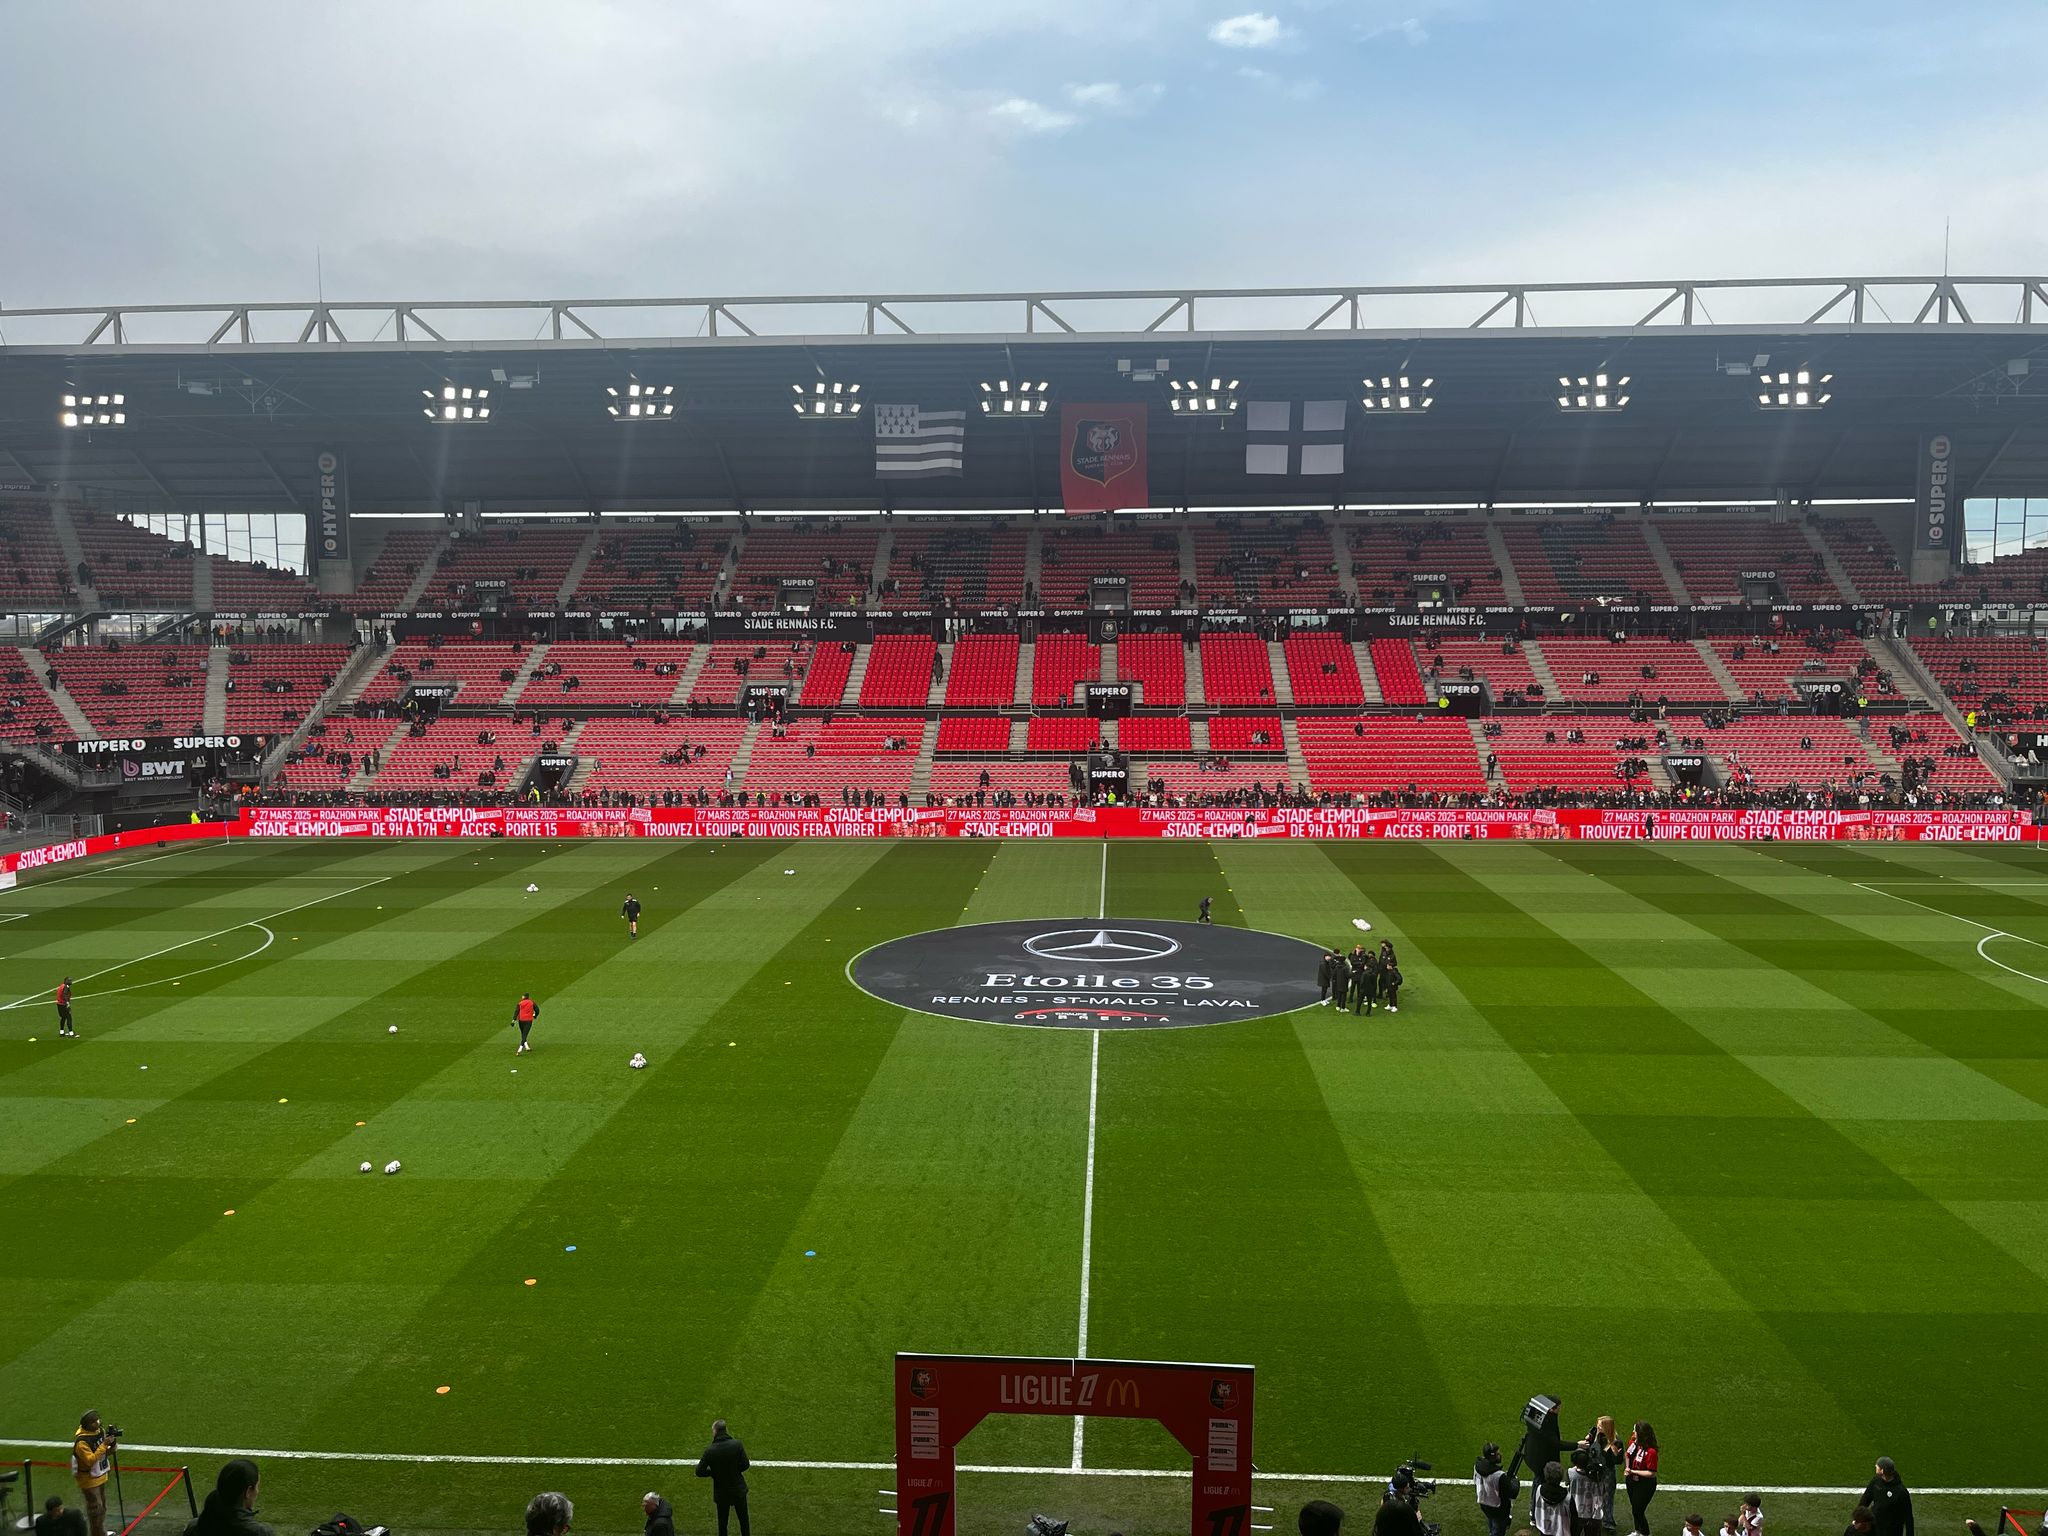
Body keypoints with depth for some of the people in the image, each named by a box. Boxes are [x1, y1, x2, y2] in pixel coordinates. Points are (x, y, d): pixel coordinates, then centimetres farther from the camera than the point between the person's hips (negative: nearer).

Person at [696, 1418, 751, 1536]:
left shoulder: (710, 1450, -19)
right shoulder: (737, 1445, -18)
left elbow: (699, 1472, -13)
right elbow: (745, 1465, -11)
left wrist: (713, 1472, 2)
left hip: (721, 1492, -1)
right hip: (739, 1490, 1)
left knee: (722, 1522, 18)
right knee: (743, 1519, 21)